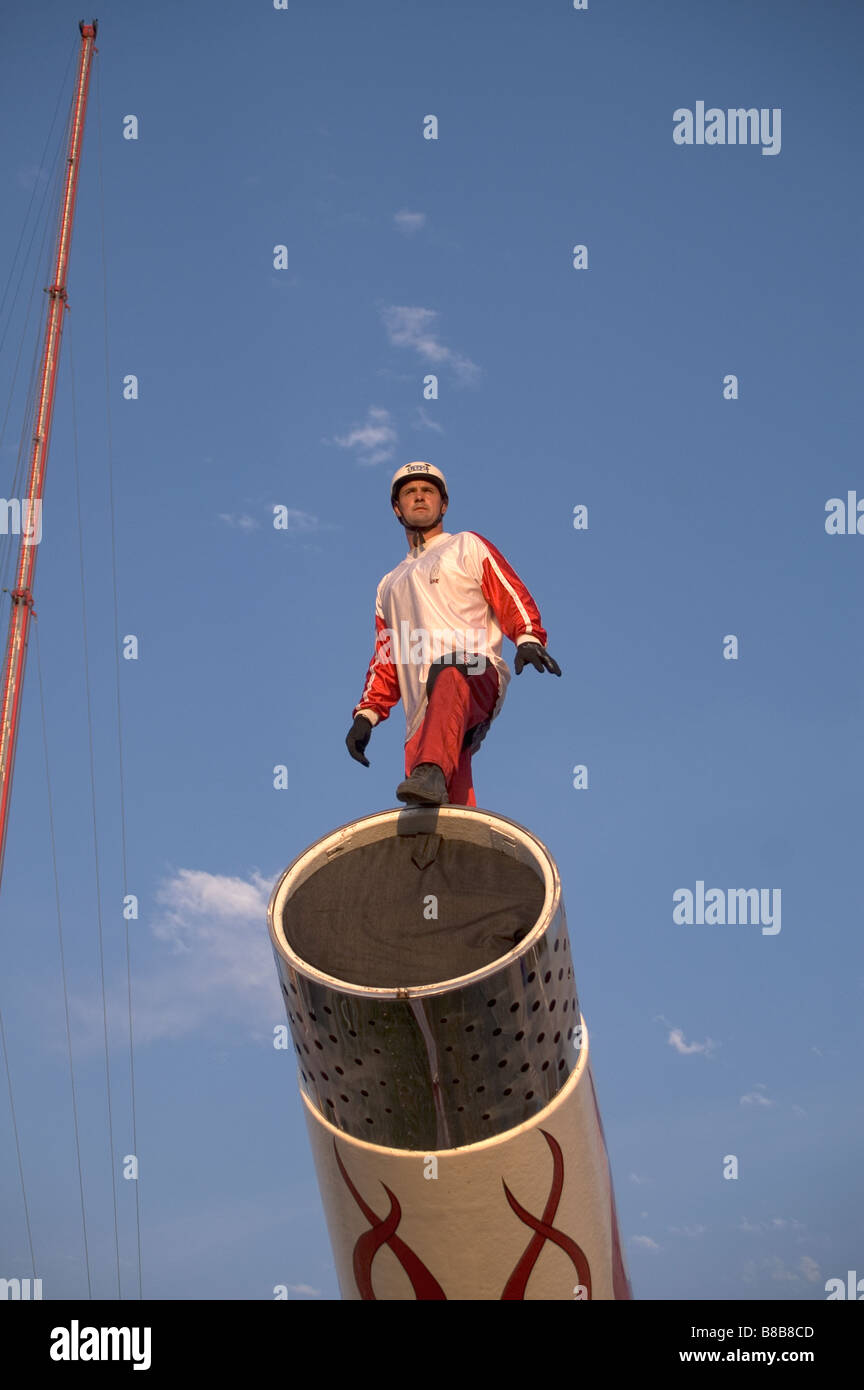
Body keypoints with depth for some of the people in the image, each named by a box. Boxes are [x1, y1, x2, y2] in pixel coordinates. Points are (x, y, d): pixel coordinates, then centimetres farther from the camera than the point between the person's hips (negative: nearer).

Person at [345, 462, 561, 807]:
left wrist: (529, 638, -14)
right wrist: (367, 713, 17)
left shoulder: (467, 546, 22)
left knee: (448, 672, -42)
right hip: (421, 717, 5)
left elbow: (512, 597, 7)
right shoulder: (390, 585, 36)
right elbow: (385, 661, 33)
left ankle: (433, 773, -64)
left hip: (477, 677, -5)